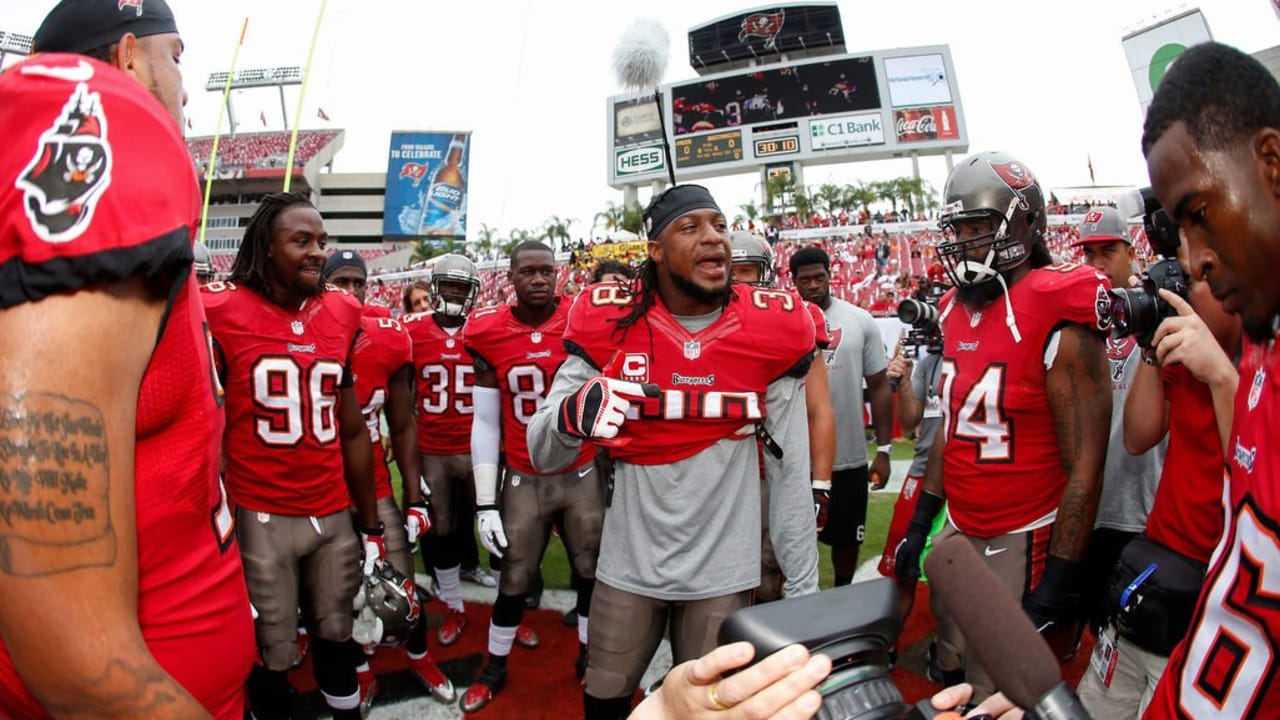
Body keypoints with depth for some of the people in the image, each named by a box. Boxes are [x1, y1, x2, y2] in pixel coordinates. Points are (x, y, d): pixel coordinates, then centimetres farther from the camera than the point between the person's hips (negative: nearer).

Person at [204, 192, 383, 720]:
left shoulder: (341, 316, 4)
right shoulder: (222, 315, -8)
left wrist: (371, 525, 11)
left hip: (335, 514, 4)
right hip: (260, 516, -3)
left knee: (337, 636, 17)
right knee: (270, 654, 10)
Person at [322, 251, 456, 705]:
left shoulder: (390, 342, -6)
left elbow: (402, 428, 3)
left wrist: (415, 497, 2)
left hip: (375, 487, 1)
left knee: (403, 582, 7)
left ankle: (419, 657, 35)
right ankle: (361, 672, 35)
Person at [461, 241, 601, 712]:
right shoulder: (489, 334, -7)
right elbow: (485, 422, -3)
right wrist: (485, 503, -4)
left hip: (583, 474, 1)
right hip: (524, 479, 0)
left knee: (592, 570, 15)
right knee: (514, 579, 12)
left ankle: (588, 655, 40)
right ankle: (495, 668, 35)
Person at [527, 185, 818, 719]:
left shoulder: (772, 330, -9)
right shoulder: (610, 323, -10)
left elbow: (791, 468, -1)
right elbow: (542, 454, -7)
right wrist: (574, 413, -30)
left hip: (723, 570, 0)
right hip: (629, 564, 1)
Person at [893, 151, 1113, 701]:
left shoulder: (1057, 319, -16)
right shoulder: (959, 311, 6)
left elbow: (1084, 464, -17)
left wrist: (1056, 585, -17)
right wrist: (920, 523, 14)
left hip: (1022, 543, -7)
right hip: (959, 532, 7)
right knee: (952, 676, 18)